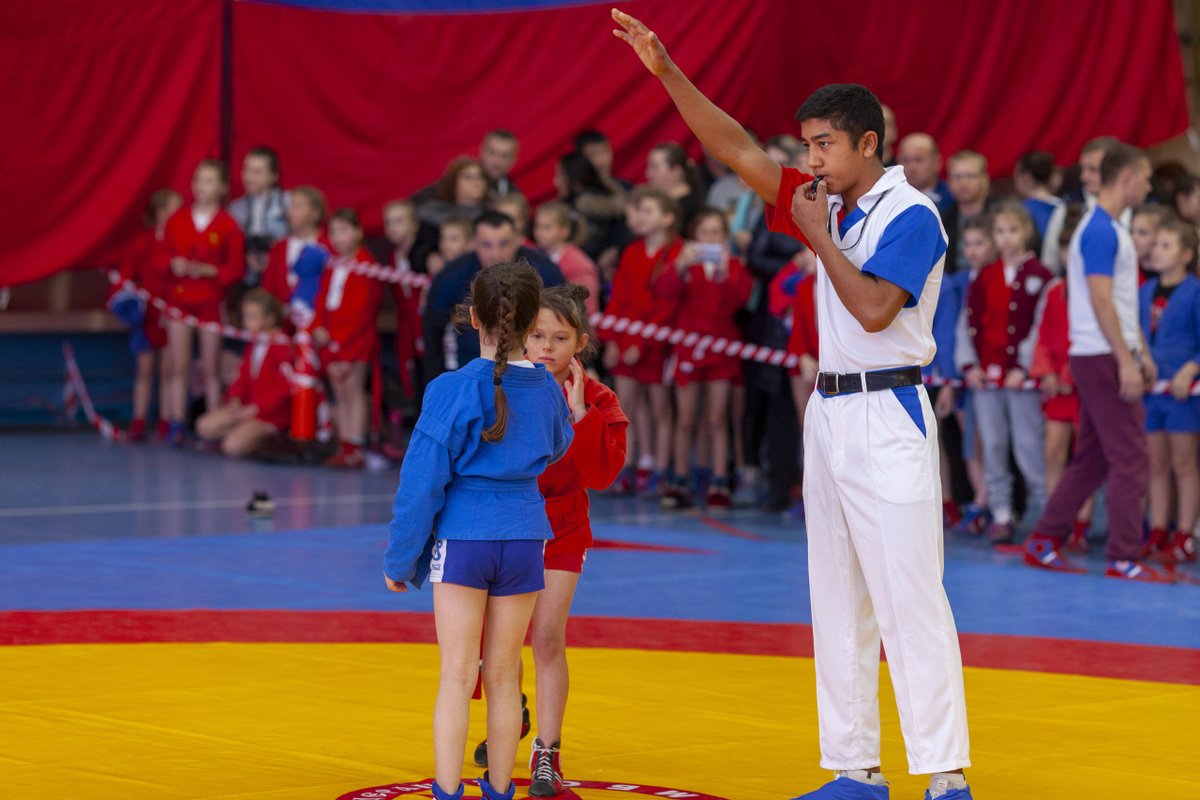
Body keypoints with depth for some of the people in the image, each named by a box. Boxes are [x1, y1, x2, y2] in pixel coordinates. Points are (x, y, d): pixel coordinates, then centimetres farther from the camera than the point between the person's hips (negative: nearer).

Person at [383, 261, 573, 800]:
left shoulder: (452, 390, -11)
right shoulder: (547, 388, 1)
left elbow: (424, 479, -8)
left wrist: (399, 558, -1)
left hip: (462, 538, -3)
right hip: (524, 537, 3)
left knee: (457, 677, -2)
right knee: (503, 677, 10)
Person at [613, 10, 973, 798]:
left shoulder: (911, 215, -11)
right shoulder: (831, 206, 11)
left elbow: (874, 309, -22)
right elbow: (738, 149, 11)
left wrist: (819, 237, -12)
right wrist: (666, 71, 5)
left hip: (888, 418, -9)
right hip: (829, 413, 9)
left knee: (909, 603, -11)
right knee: (839, 603, 10)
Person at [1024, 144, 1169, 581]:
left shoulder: (1109, 228, 17)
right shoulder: (1101, 230, -15)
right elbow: (1101, 301, -21)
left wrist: (1142, 352, 21)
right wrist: (1127, 362, -22)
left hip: (1106, 359, 10)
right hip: (1103, 359, -10)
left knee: (1092, 458, 13)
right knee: (1131, 460, -8)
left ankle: (1044, 541, 16)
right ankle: (1124, 558, -5)